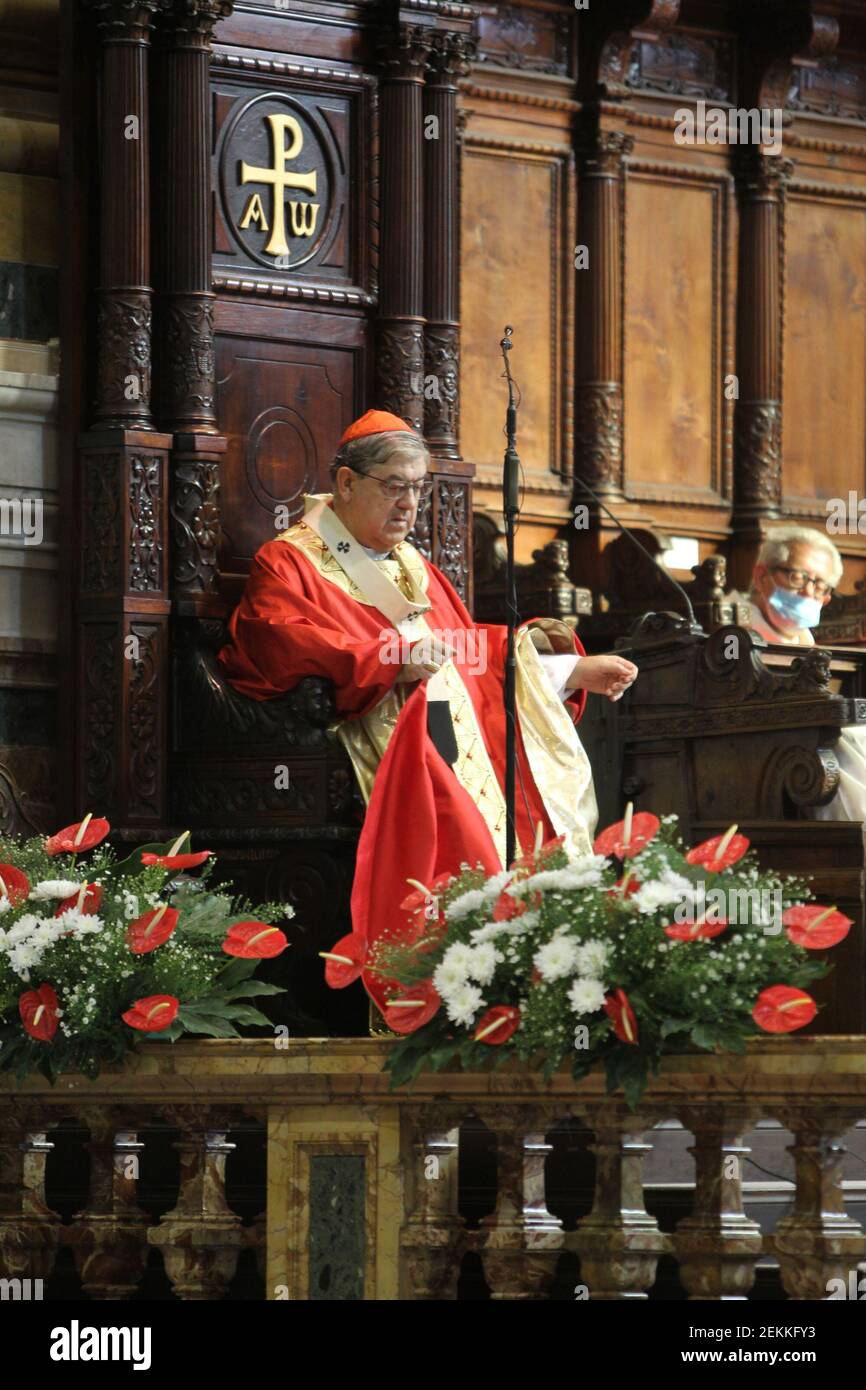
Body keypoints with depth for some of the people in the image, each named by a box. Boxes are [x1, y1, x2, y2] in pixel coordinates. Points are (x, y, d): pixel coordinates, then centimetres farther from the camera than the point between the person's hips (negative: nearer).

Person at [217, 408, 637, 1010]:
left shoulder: (413, 568, 31)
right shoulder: (289, 564, 6)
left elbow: (469, 647, 31)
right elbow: (279, 645, -12)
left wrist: (575, 671, 21)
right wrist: (389, 662, -22)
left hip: (460, 734, 8)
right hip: (381, 742, -7)